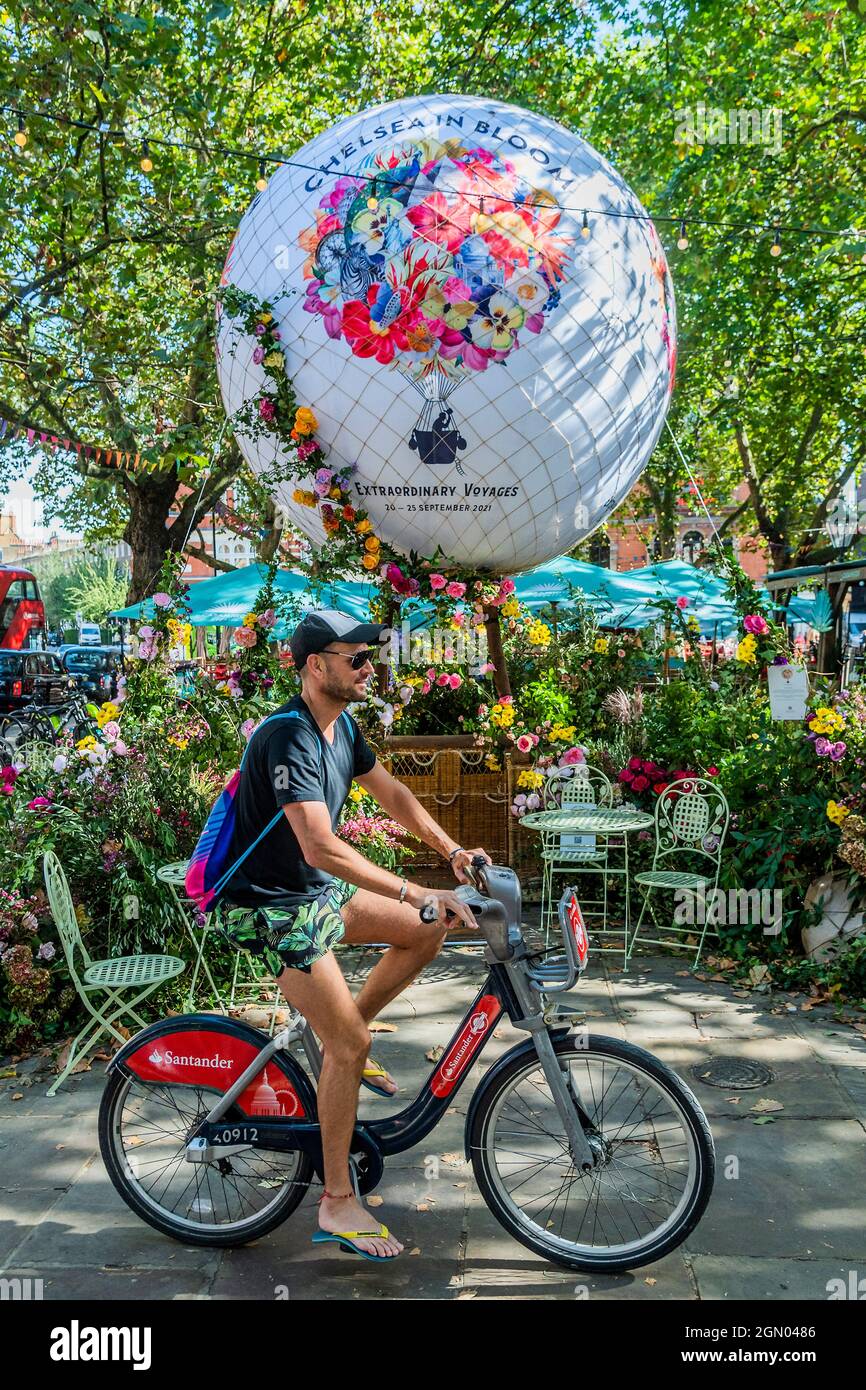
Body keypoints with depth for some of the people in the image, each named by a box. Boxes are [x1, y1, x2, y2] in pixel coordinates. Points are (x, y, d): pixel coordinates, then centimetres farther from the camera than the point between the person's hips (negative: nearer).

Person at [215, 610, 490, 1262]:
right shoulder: (289, 737, -27)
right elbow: (322, 847, -36)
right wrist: (417, 893, -37)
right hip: (276, 907, -9)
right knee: (349, 1046, -9)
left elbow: (391, 793, 12)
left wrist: (453, 850, 1)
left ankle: (345, 1039, 18)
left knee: (427, 931, 6)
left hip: (319, 890, 9)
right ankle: (338, 1204, 5)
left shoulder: (342, 725, 3)